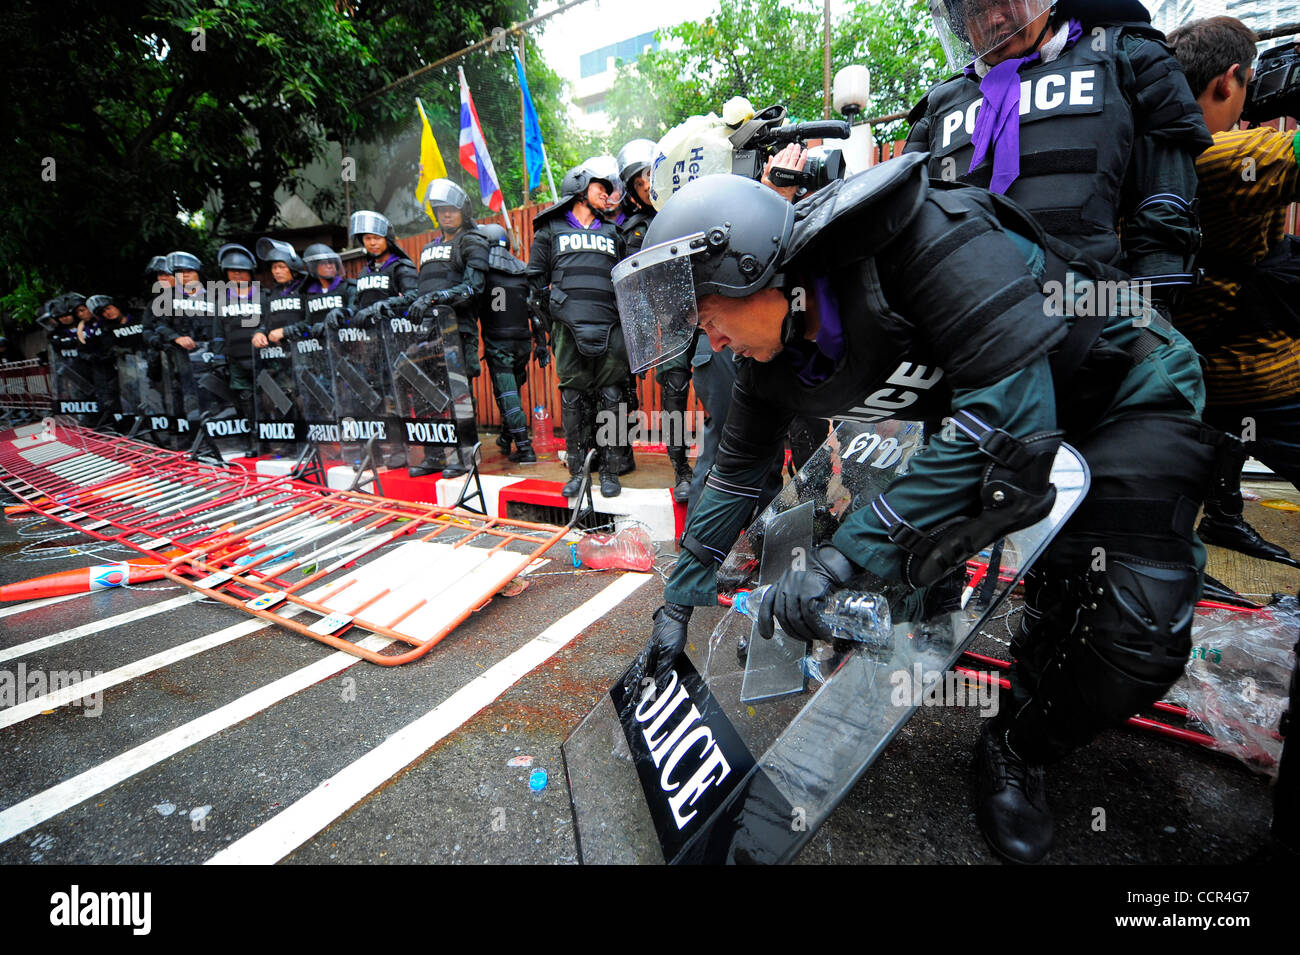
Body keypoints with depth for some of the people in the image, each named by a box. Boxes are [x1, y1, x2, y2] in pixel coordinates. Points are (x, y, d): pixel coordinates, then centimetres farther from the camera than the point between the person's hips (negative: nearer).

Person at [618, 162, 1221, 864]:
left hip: (1129, 391, -6)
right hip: (992, 408, 7)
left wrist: (845, 554, -38)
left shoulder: (920, 233, -33)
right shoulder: (773, 363, -11)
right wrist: (676, 607, 2)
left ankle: (1016, 753, 5)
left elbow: (1012, 408, -38)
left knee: (1137, 629, -19)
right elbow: (736, 475, -2)